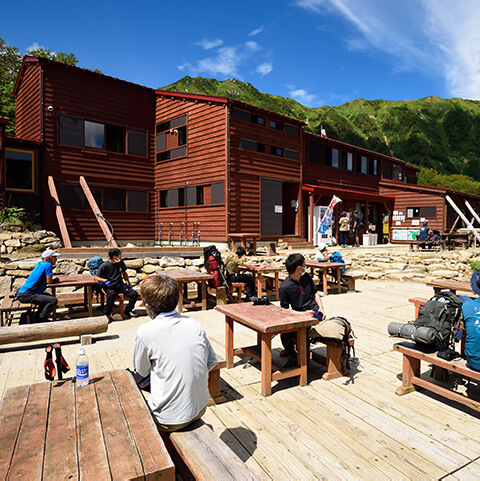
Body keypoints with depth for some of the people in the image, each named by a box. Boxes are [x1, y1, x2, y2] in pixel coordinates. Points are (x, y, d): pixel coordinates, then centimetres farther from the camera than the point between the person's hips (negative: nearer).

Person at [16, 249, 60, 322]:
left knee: (48, 296, 28)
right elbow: (49, 281, -10)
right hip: (26, 295, -11)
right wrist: (54, 280, 12)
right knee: (53, 300, -22)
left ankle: (38, 318, 25)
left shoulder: (39, 263, 17)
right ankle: (40, 322, -11)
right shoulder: (48, 265, -9)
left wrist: (54, 279, 10)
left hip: (22, 292, 11)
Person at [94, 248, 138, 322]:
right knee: (112, 294, -39)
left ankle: (128, 311, 6)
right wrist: (104, 280, -22)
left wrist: (126, 280, 7)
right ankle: (107, 314, -19)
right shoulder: (105, 265, -8)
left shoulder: (121, 263, 7)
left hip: (120, 285, 5)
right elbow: (95, 277, -5)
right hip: (109, 287, -5)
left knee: (134, 293, -16)